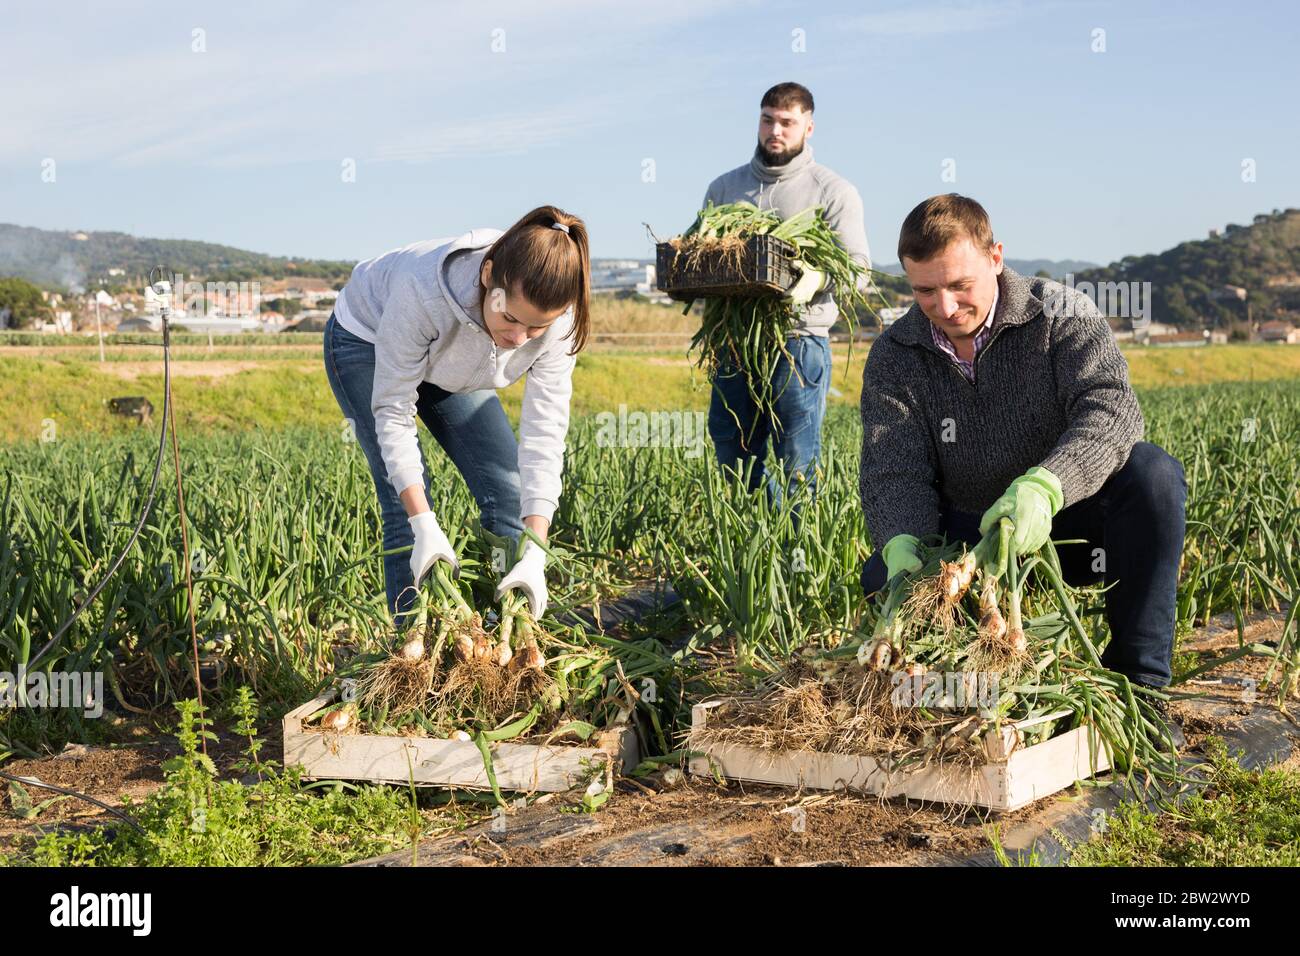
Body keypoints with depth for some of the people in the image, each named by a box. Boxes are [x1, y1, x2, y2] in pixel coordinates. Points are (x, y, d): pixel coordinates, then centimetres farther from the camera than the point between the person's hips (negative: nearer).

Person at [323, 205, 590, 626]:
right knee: (407, 503, -17)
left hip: (450, 366, 4)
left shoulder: (557, 321, -31)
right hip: (367, 341, -4)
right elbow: (393, 411, -33)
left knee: (508, 488, -6)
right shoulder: (423, 290, -43)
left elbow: (545, 433, -29)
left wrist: (534, 555, -38)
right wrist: (424, 525, -39)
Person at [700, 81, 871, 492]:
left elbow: (858, 266, -2)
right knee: (733, 460, 9)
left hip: (799, 343, -4)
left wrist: (817, 279, -24)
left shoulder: (834, 192, 5)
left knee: (799, 467, -4)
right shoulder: (723, 188, 16)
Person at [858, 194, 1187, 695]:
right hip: (968, 537, 1)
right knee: (884, 577, -27)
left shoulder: (1062, 315, -11)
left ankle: (1139, 677, -25)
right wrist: (901, 545, -39)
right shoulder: (893, 357, -3)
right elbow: (894, 472, -14)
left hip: (1070, 522, -1)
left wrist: (1045, 485, -51)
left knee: (1151, 470, -31)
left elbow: (1112, 409, -29)